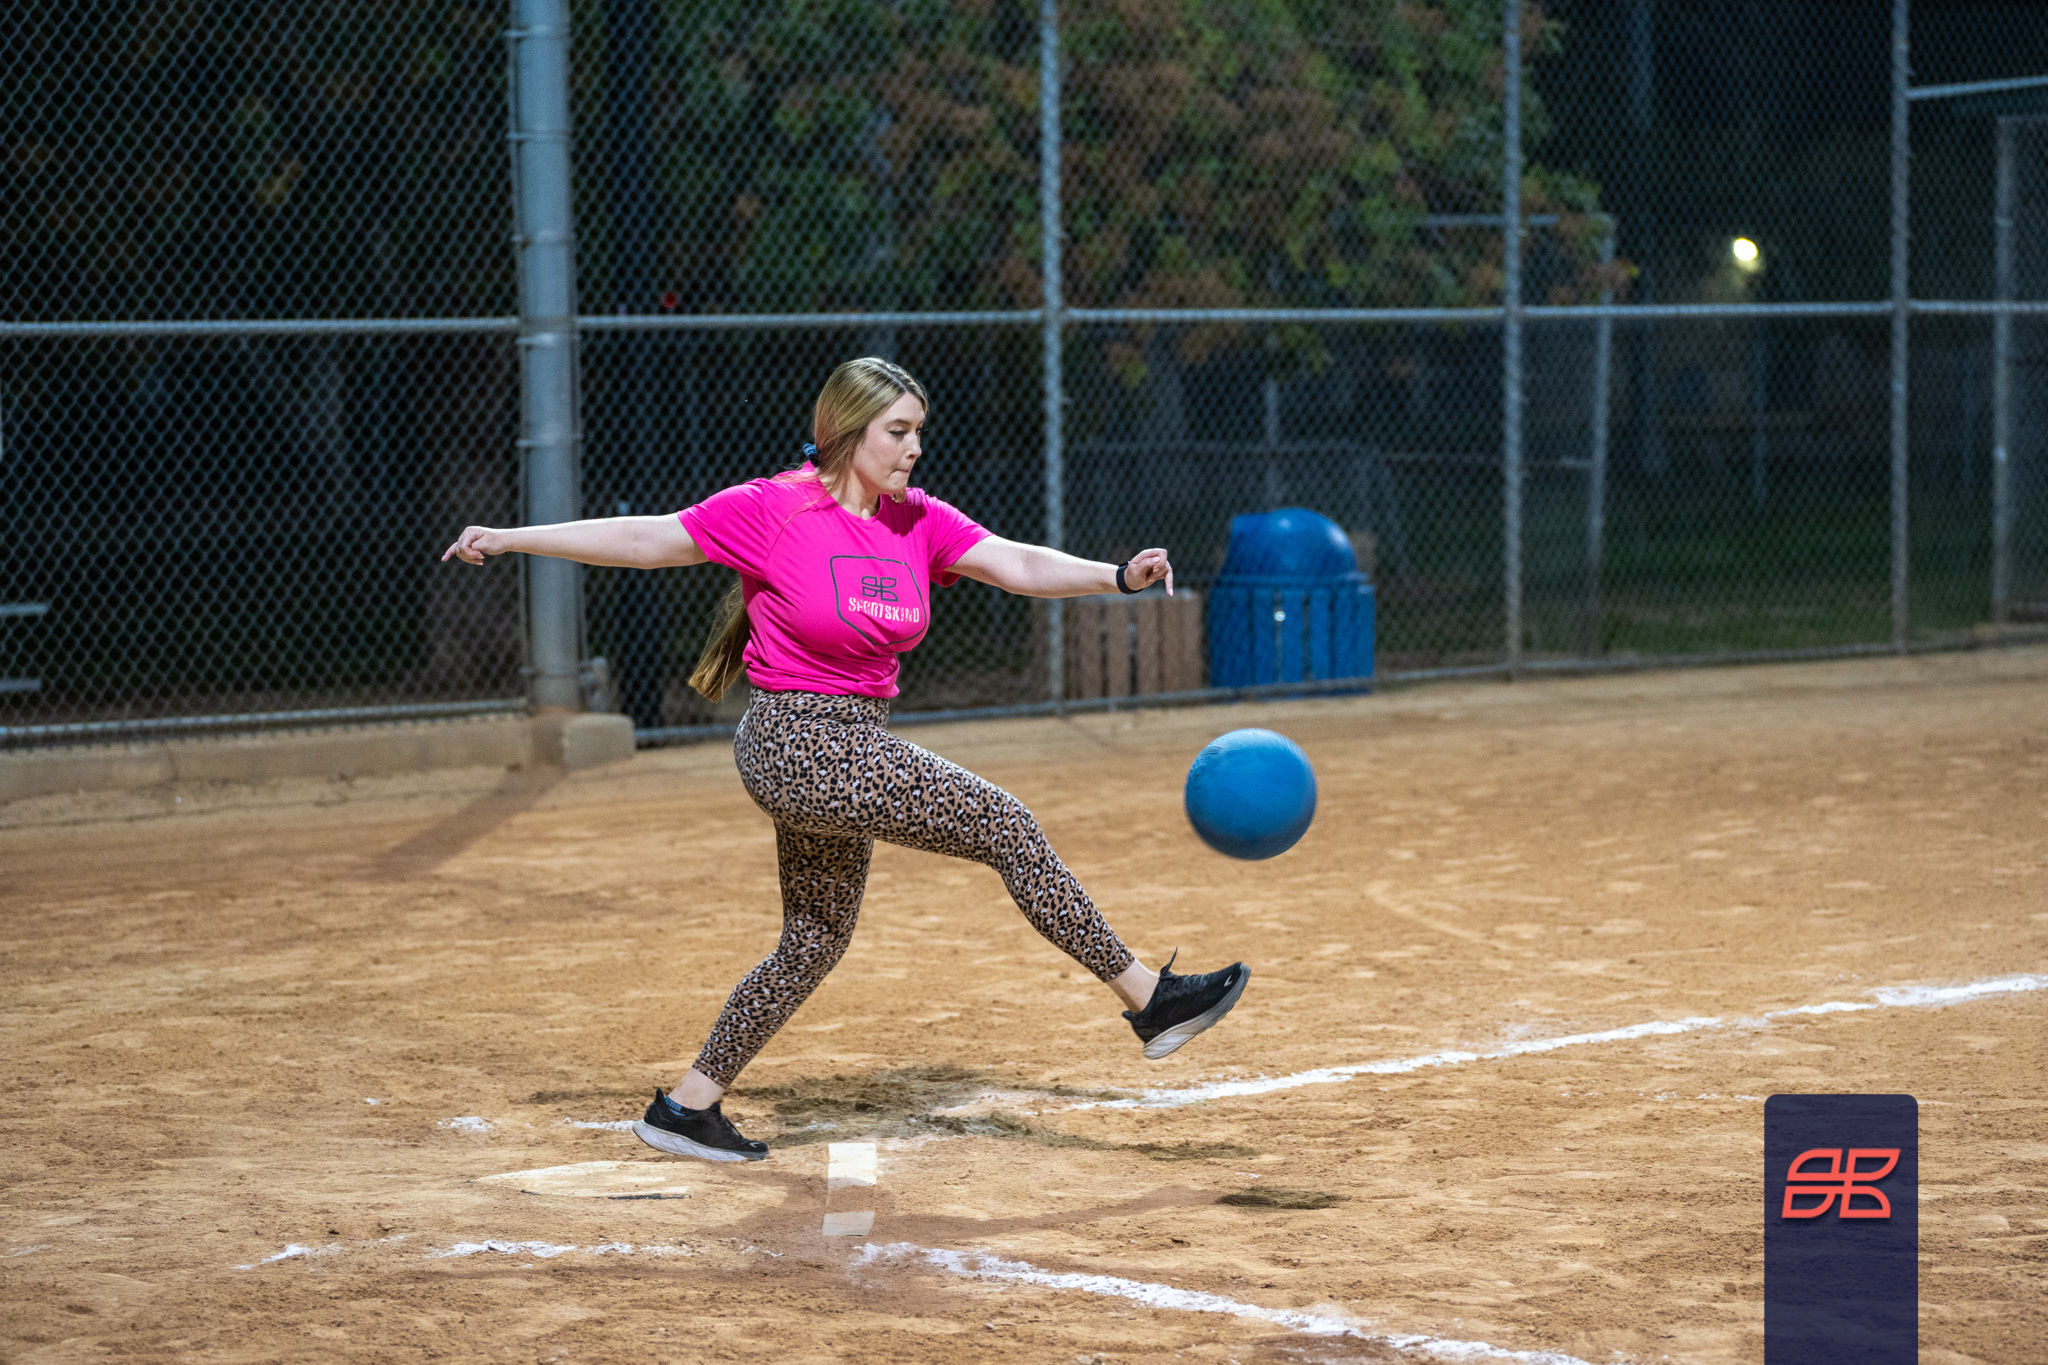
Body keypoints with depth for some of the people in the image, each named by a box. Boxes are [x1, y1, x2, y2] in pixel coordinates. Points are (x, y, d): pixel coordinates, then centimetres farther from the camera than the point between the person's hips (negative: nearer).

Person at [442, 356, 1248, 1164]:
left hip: (850, 750, 8)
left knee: (815, 943, 17)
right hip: (799, 743, -8)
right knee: (1004, 825, -12)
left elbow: (1019, 565, -3)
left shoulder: (919, 523, 6)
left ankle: (687, 1106, 26)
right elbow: (644, 539, -4)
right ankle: (1147, 998, -6)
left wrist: (1119, 576, -20)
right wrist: (508, 540, -3)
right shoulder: (773, 510, -10)